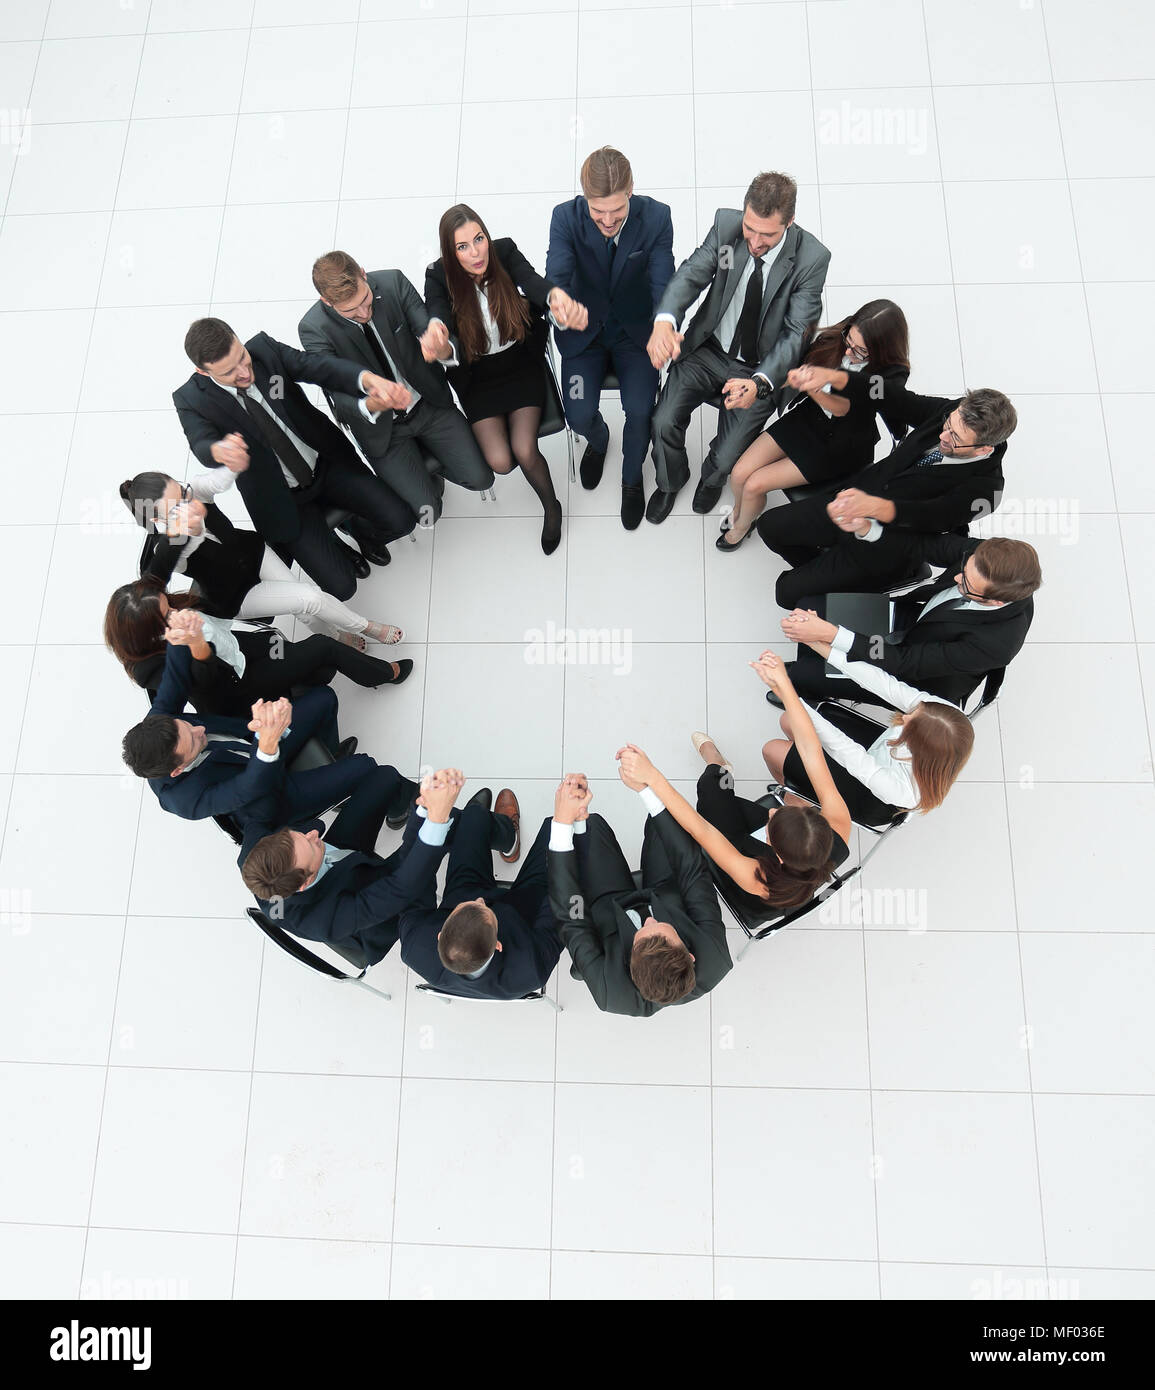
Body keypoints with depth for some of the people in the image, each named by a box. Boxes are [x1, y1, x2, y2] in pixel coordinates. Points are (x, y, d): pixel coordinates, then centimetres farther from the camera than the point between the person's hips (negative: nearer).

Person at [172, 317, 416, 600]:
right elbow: (201, 446, -33)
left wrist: (368, 379, -46)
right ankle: (332, 546, 24)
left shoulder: (264, 347, -9)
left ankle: (358, 529, 24)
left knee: (400, 520, -12)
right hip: (284, 500, -3)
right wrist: (221, 451, -61)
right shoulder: (190, 399, -15)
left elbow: (318, 366, -24)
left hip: (327, 462, 3)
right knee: (340, 586, -13)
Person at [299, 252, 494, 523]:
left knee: (480, 478, -6)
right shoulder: (314, 329, -22)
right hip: (384, 428, -3)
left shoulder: (393, 282, -15)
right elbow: (341, 398, -28)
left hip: (428, 402, 3)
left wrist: (434, 330, -44)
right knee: (427, 511, -12)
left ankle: (424, 452, 22)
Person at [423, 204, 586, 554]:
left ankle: (551, 506, 14)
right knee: (499, 461, -18)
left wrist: (557, 296, -59)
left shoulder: (504, 251, -16)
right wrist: (443, 348, -58)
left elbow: (533, 281, -34)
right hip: (477, 375, 0)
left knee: (524, 451, -18)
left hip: (521, 362, 0)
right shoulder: (439, 277, -17)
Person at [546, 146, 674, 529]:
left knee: (640, 411, -21)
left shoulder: (656, 217, -18)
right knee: (579, 416, -15)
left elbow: (663, 285, -23)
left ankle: (632, 478, 14)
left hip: (635, 329, 0)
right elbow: (555, 278, -28)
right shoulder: (566, 217, -18)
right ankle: (598, 440, 28)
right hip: (584, 329, 1)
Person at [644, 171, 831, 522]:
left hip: (761, 368, -2)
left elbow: (795, 334, -22)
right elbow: (691, 273, -19)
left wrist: (759, 383, -41)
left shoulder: (812, 258, -21)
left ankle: (712, 477, 33)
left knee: (727, 458, -9)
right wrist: (664, 321, -43)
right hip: (709, 348, 3)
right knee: (664, 421, -14)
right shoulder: (726, 223, -14)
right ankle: (670, 482, 22)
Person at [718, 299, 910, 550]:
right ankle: (738, 509, 29)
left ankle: (741, 527, 22)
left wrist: (816, 388, -55)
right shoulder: (832, 338, -14)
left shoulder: (893, 374, -25)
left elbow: (843, 408, -34)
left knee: (754, 485, -12)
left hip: (838, 447, -4)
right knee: (739, 474, -7)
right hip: (804, 417, 5)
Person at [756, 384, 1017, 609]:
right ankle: (822, 570, 30)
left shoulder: (984, 487, -24)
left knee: (789, 593, -11)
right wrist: (837, 378, -16)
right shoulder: (954, 411, -8)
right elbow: (897, 398, -1)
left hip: (885, 547, -7)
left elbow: (928, 516, -33)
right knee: (770, 525, 8)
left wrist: (875, 507, -51)